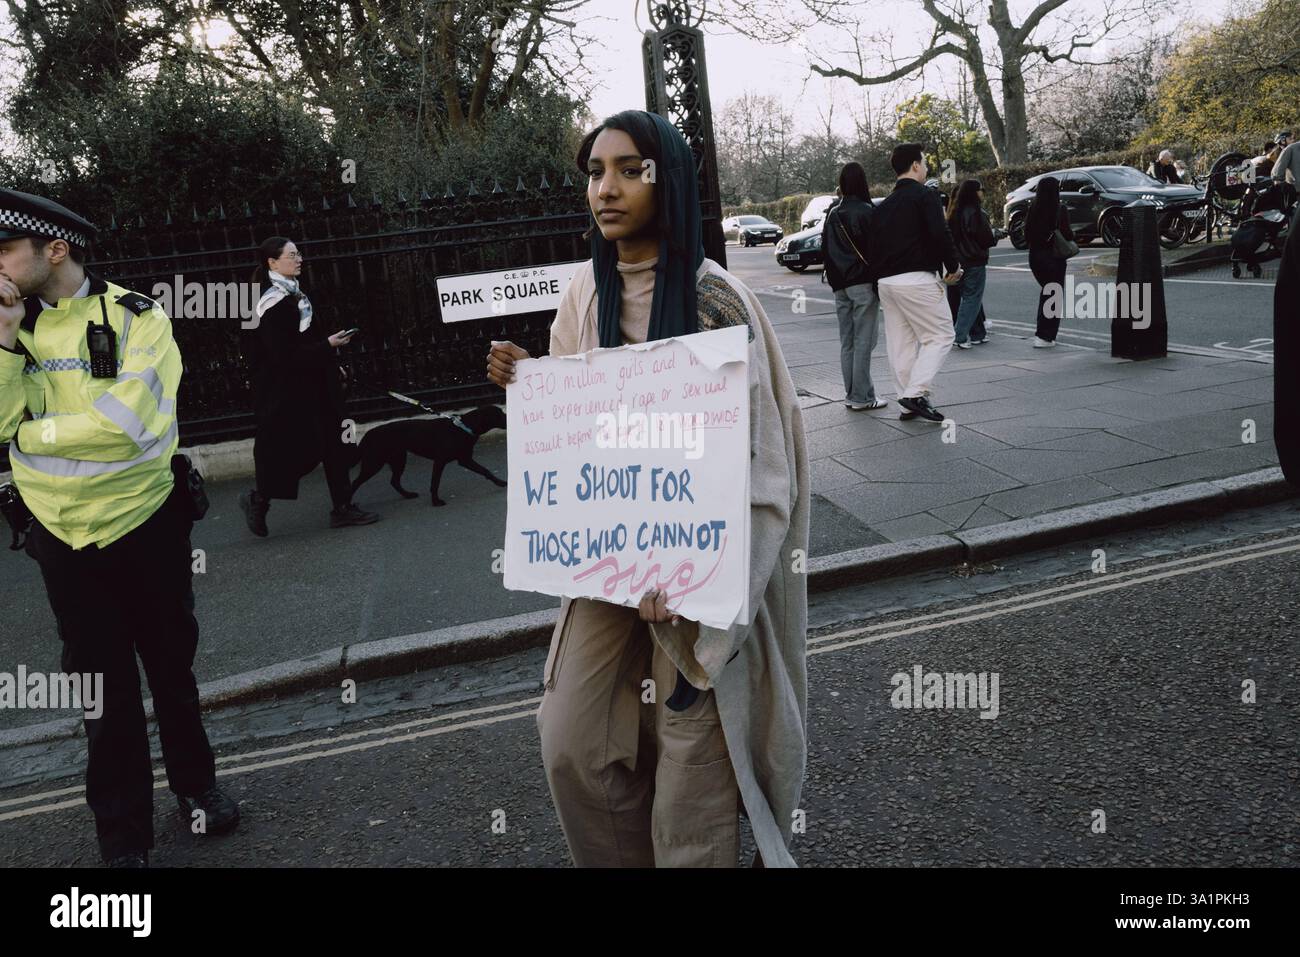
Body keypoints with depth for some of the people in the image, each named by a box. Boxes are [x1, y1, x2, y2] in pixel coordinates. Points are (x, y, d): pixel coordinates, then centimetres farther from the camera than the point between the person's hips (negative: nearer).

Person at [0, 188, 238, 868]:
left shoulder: (135, 318, -11)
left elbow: (128, 423, -23)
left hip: (145, 524, -3)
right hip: (64, 538, 3)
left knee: (171, 667, 15)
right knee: (103, 687, 13)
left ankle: (194, 782, 38)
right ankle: (123, 836, 28)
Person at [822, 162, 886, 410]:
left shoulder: (832, 213, 8)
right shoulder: (866, 211, -10)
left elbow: (825, 248, 12)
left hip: (840, 285, 6)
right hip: (863, 283, -6)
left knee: (846, 342, 10)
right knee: (864, 340, -3)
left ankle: (851, 394, 14)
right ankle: (862, 397, -3)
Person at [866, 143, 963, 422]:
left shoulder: (884, 205, 18)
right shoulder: (926, 196, -5)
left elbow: (873, 245, 17)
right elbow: (940, 234, -16)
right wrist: (953, 267, -4)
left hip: (885, 281, 8)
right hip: (917, 278, -8)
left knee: (900, 343, 10)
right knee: (939, 336, -1)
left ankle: (909, 402, 13)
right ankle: (916, 393, -13)